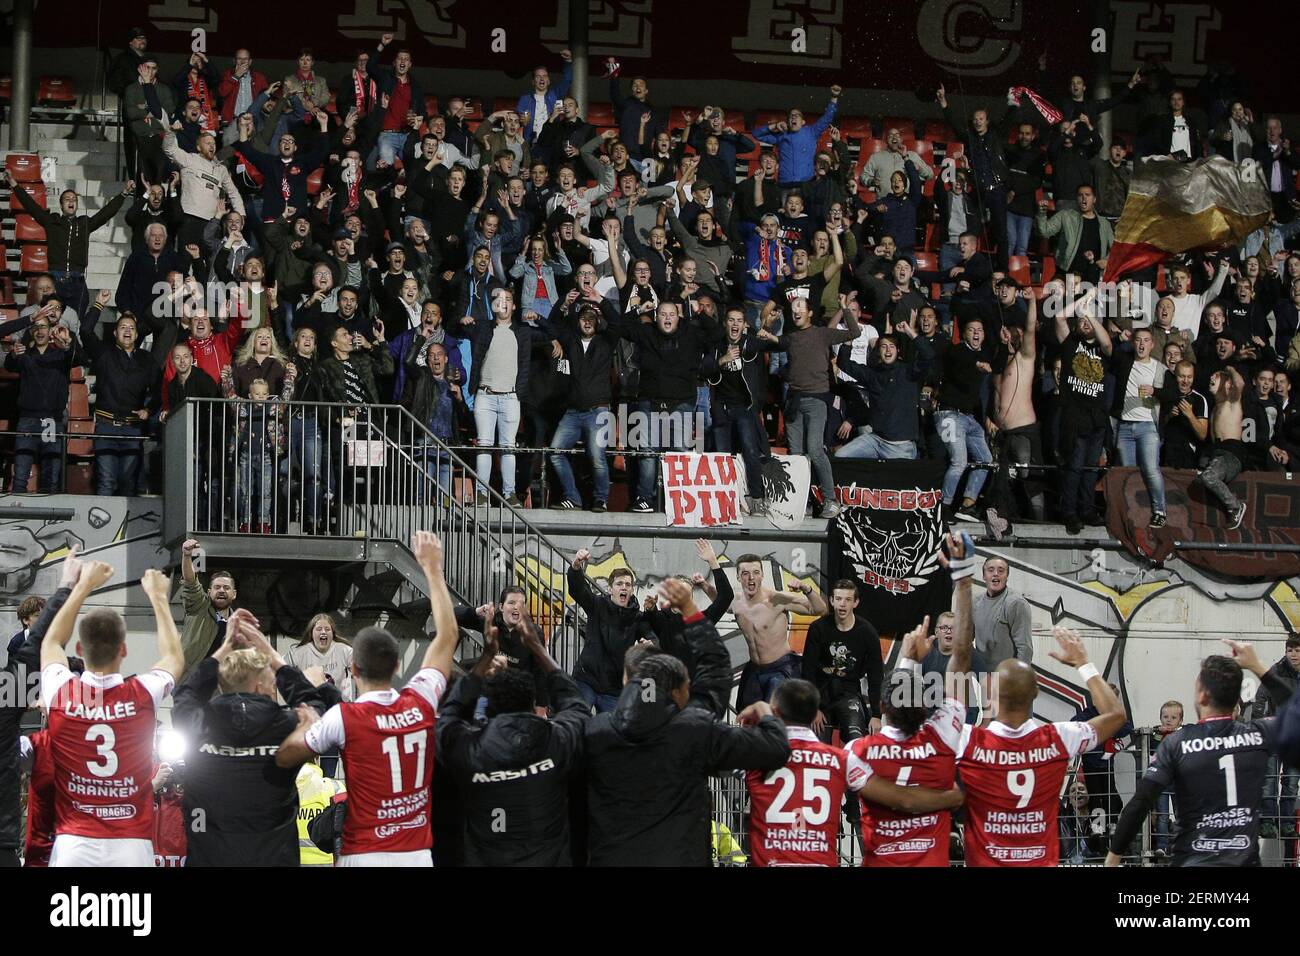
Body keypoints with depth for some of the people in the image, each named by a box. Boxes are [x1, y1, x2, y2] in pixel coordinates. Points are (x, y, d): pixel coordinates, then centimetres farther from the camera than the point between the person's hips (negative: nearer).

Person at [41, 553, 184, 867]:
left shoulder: (61, 693, -3)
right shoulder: (143, 694, -4)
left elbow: (51, 642, 22)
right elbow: (174, 657, 21)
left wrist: (82, 587, 30)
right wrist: (157, 597, 31)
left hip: (74, 844, 1)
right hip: (131, 844, -1)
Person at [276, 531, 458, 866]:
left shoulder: (344, 718, -10)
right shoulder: (421, 704, 0)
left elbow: (283, 757, 2)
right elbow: (447, 636, 14)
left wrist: (307, 726, 21)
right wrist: (432, 569, 22)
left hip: (366, 856, -4)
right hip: (418, 853, 4)